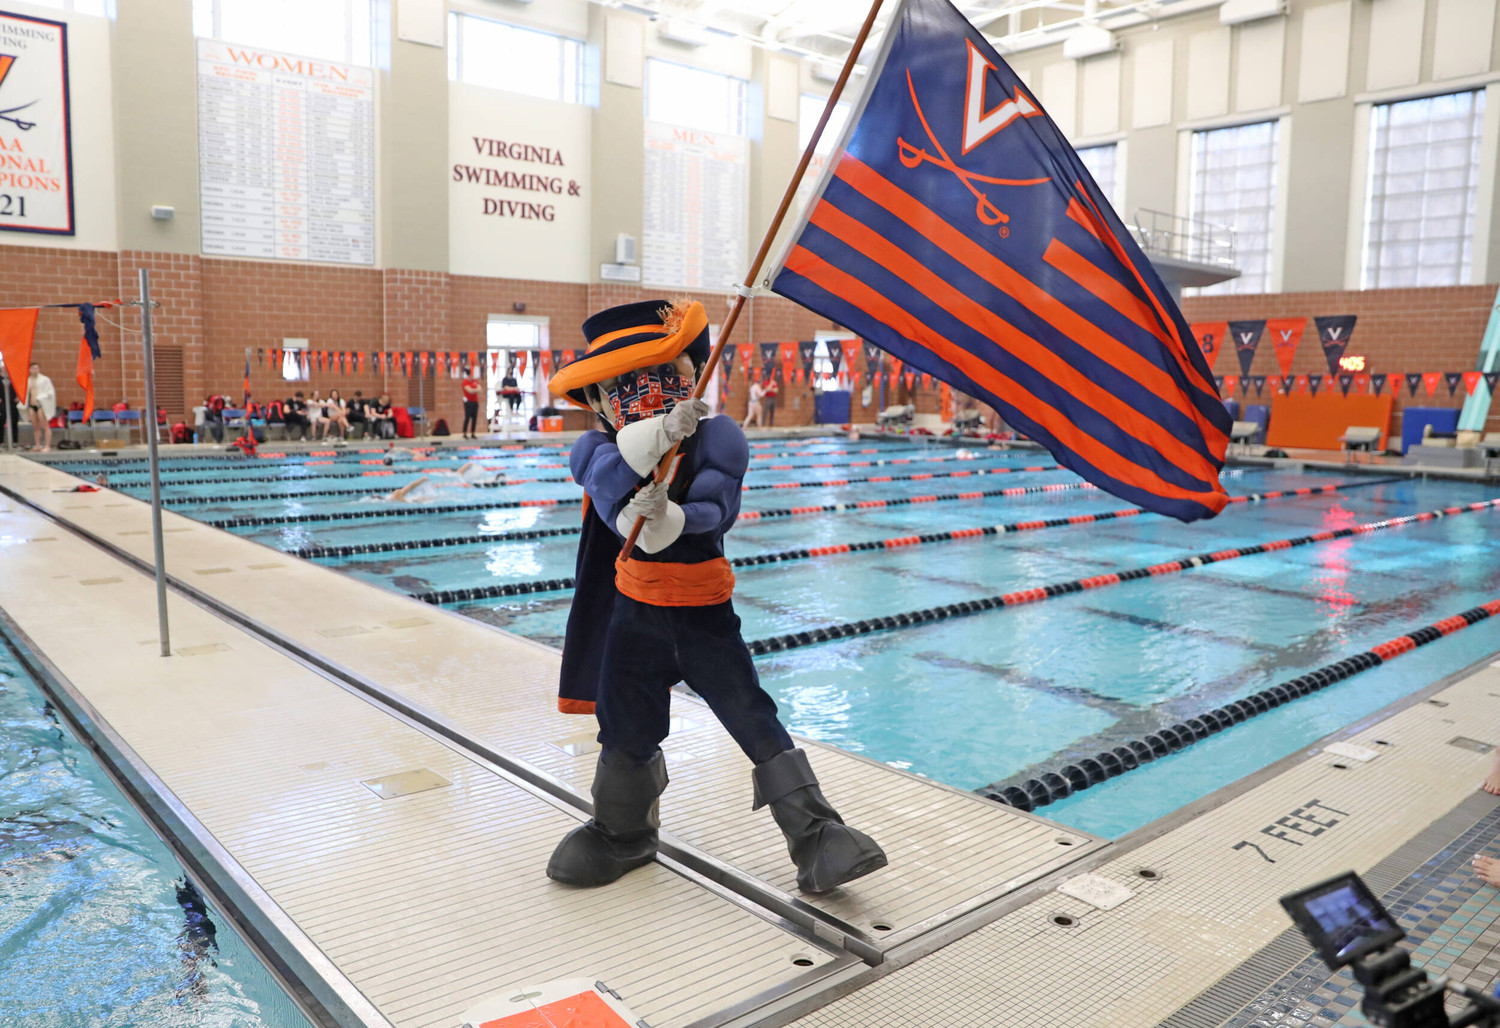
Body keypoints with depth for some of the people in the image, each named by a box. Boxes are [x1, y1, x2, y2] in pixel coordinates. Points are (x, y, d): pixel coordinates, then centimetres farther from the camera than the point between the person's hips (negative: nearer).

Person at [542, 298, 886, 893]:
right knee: (626, 732, 15)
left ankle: (815, 835, 9)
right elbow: (610, 484, -27)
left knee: (757, 721, -1)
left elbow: (713, 508, -23)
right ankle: (622, 833, 39)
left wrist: (668, 518, -44)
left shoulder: (715, 439, -9)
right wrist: (654, 434, -45)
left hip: (705, 614, -2)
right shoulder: (602, 448, -4)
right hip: (635, 614, 3)